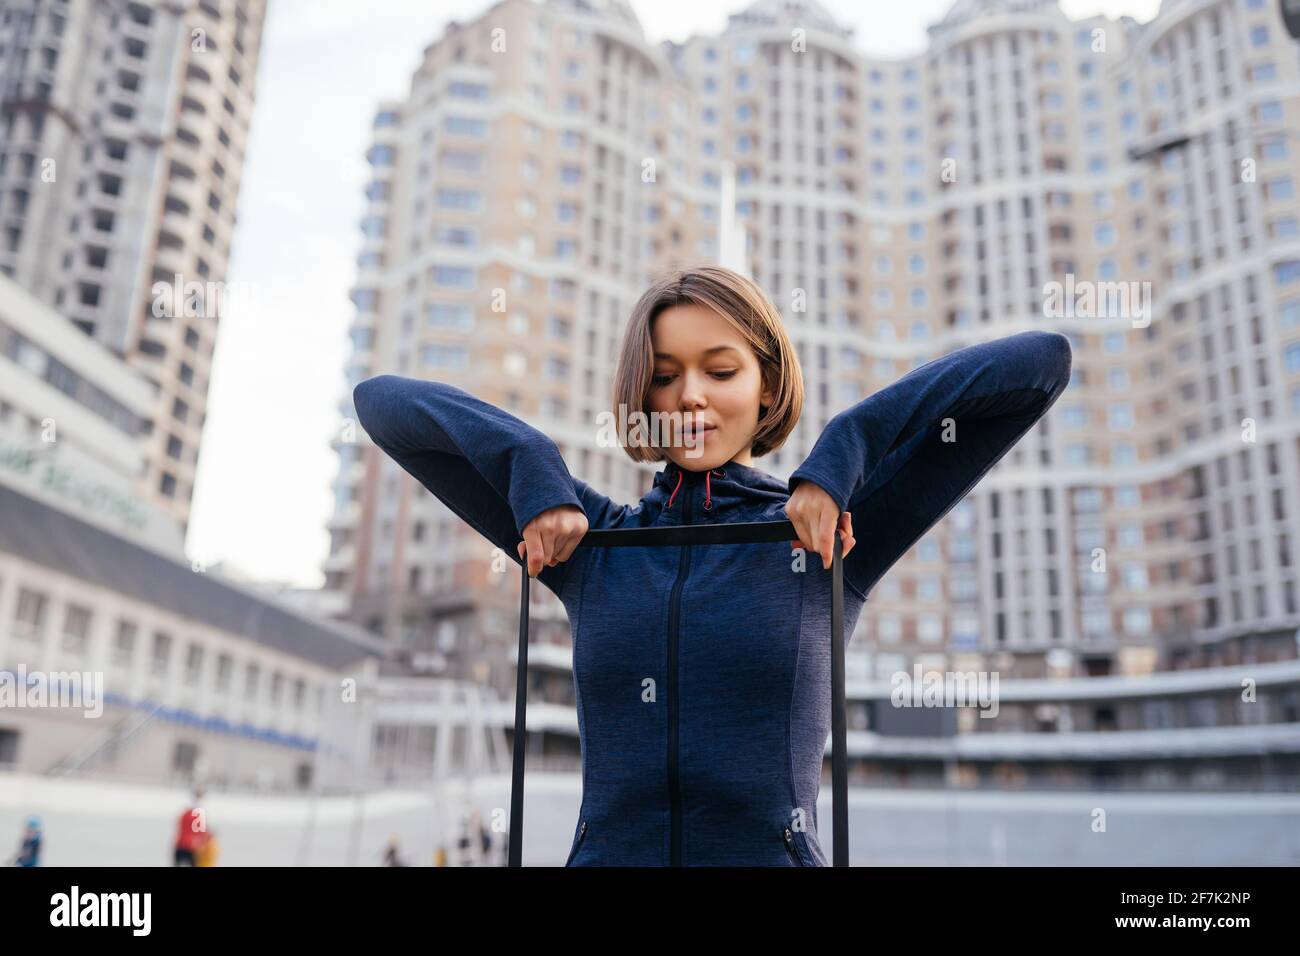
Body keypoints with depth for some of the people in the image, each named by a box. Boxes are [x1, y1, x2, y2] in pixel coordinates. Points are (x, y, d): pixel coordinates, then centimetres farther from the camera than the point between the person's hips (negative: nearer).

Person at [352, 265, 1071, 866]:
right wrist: (533, 471, -1)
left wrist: (844, 453, -8)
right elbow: (382, 401, 10)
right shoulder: (589, 541, 6)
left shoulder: (828, 537, 0)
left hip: (775, 850, -1)